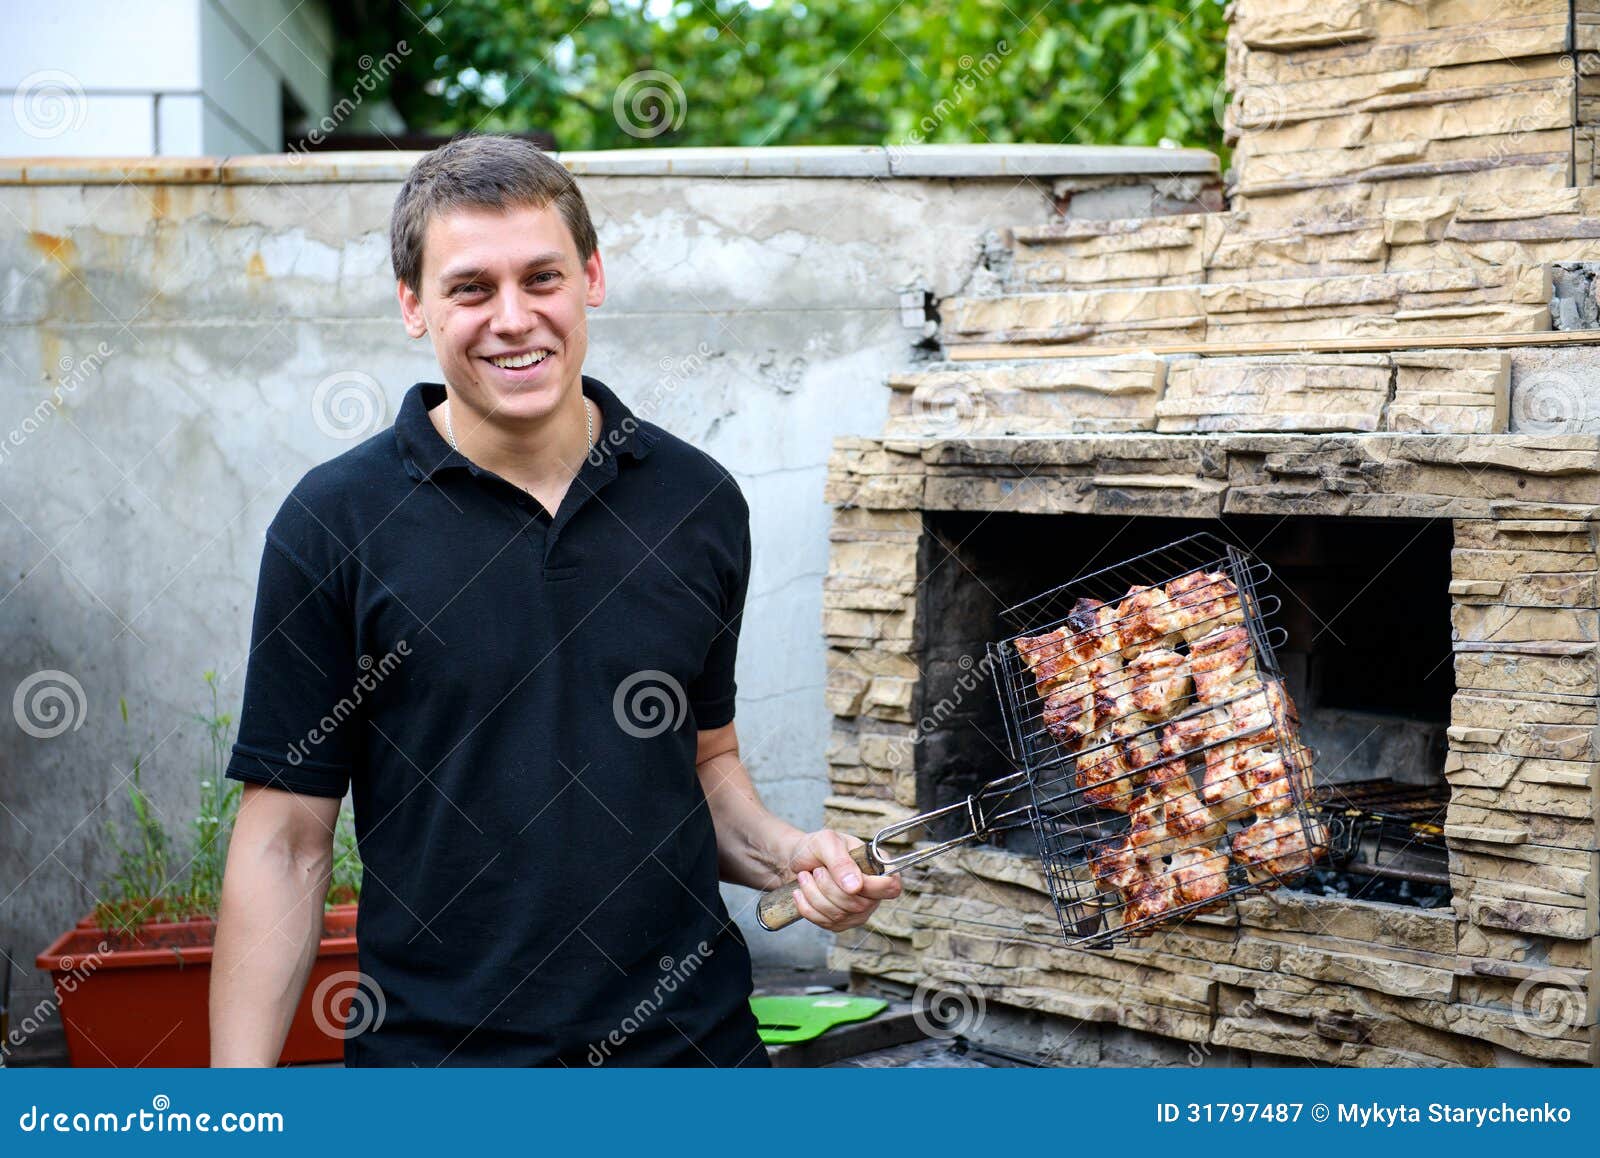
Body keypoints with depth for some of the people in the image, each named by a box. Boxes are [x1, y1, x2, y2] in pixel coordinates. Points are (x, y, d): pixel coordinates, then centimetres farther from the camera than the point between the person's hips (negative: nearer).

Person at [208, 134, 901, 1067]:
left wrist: (785, 853, -7)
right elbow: (286, 842, -8)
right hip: (437, 1052, -2)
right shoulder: (335, 522, -8)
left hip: (697, 1041, 3)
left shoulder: (699, 501, 2)